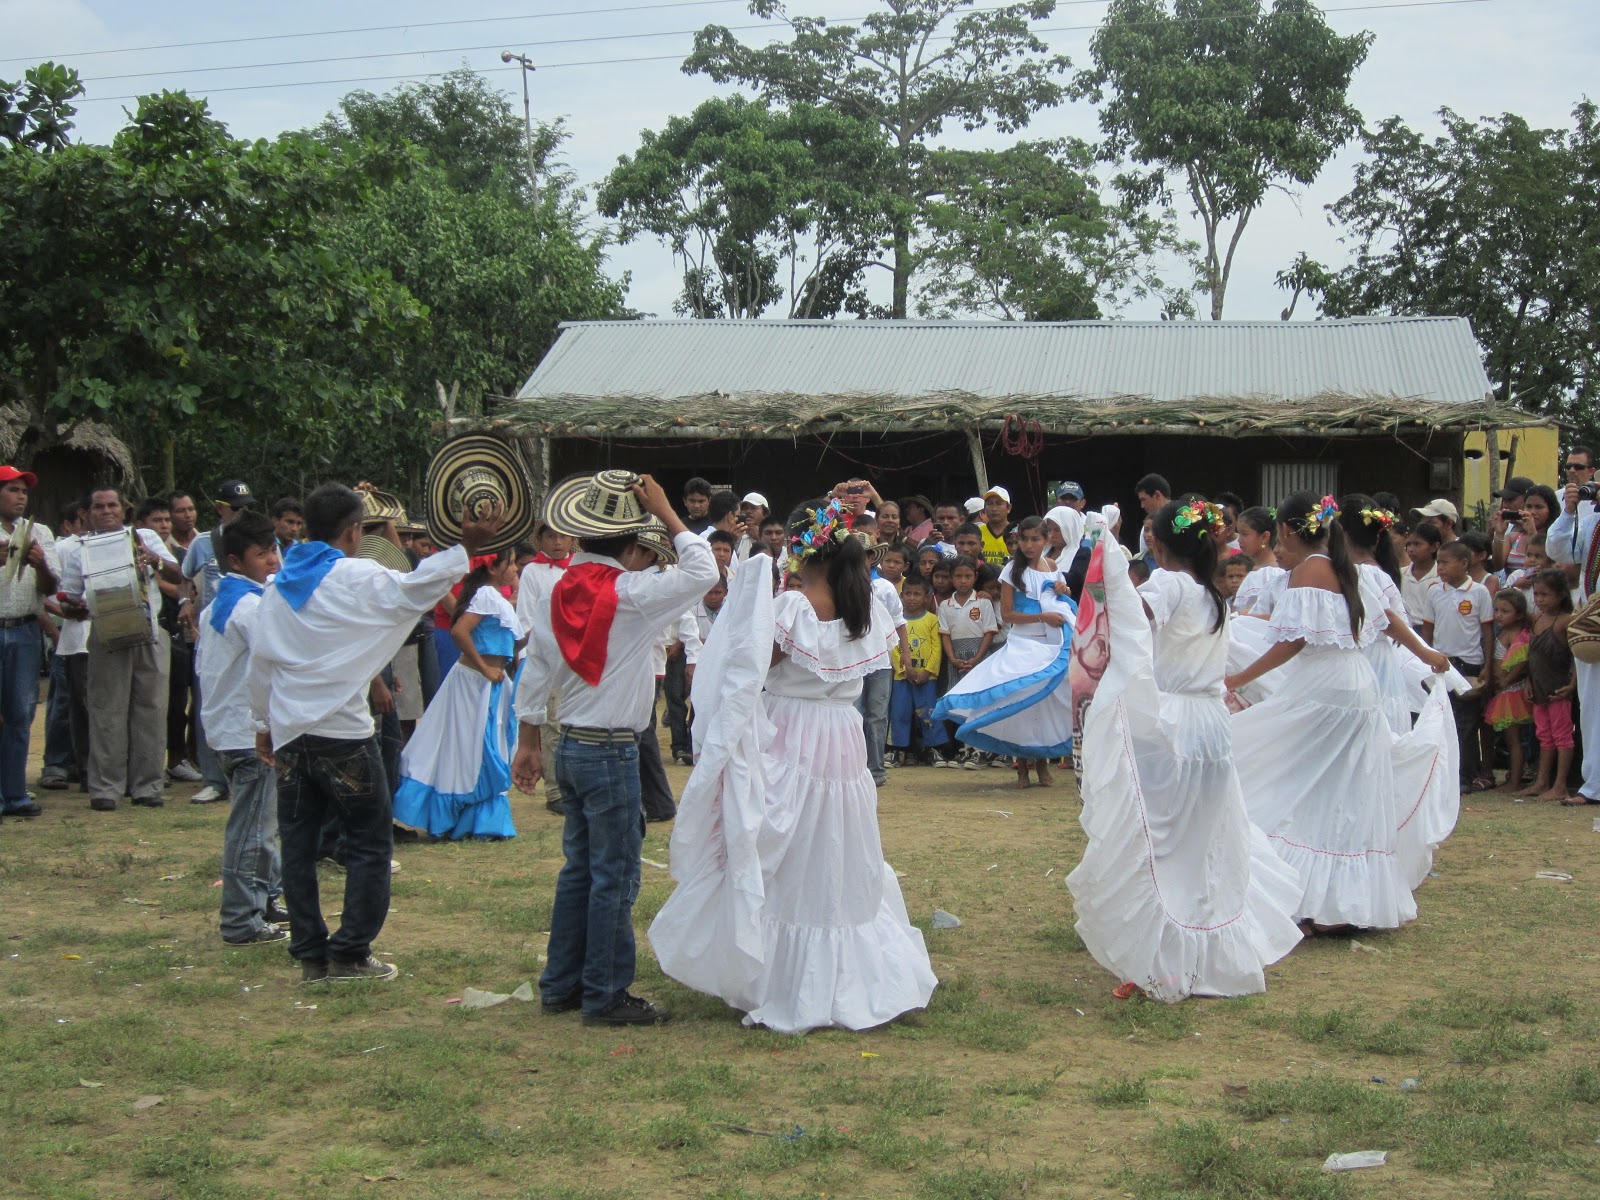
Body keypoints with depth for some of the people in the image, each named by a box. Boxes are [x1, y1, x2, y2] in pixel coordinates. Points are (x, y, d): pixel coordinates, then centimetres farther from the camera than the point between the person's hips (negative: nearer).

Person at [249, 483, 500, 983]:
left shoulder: (280, 584, 9)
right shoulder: (357, 578, -10)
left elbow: (260, 659, 13)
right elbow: (414, 588, -8)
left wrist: (263, 722, 21)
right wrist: (466, 547, -4)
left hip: (288, 732, 6)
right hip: (343, 734, -6)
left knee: (298, 844, 9)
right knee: (370, 841, 5)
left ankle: (310, 954, 13)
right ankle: (350, 954, 4)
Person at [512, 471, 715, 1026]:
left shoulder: (563, 589, 6)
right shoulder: (628, 592, -16)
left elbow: (535, 667, 9)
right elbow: (703, 571, -18)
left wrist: (530, 740, 16)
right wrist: (667, 512, -10)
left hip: (570, 747, 8)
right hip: (611, 754, -8)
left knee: (580, 868, 16)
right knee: (615, 876, 0)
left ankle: (561, 985, 22)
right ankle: (606, 995, 5)